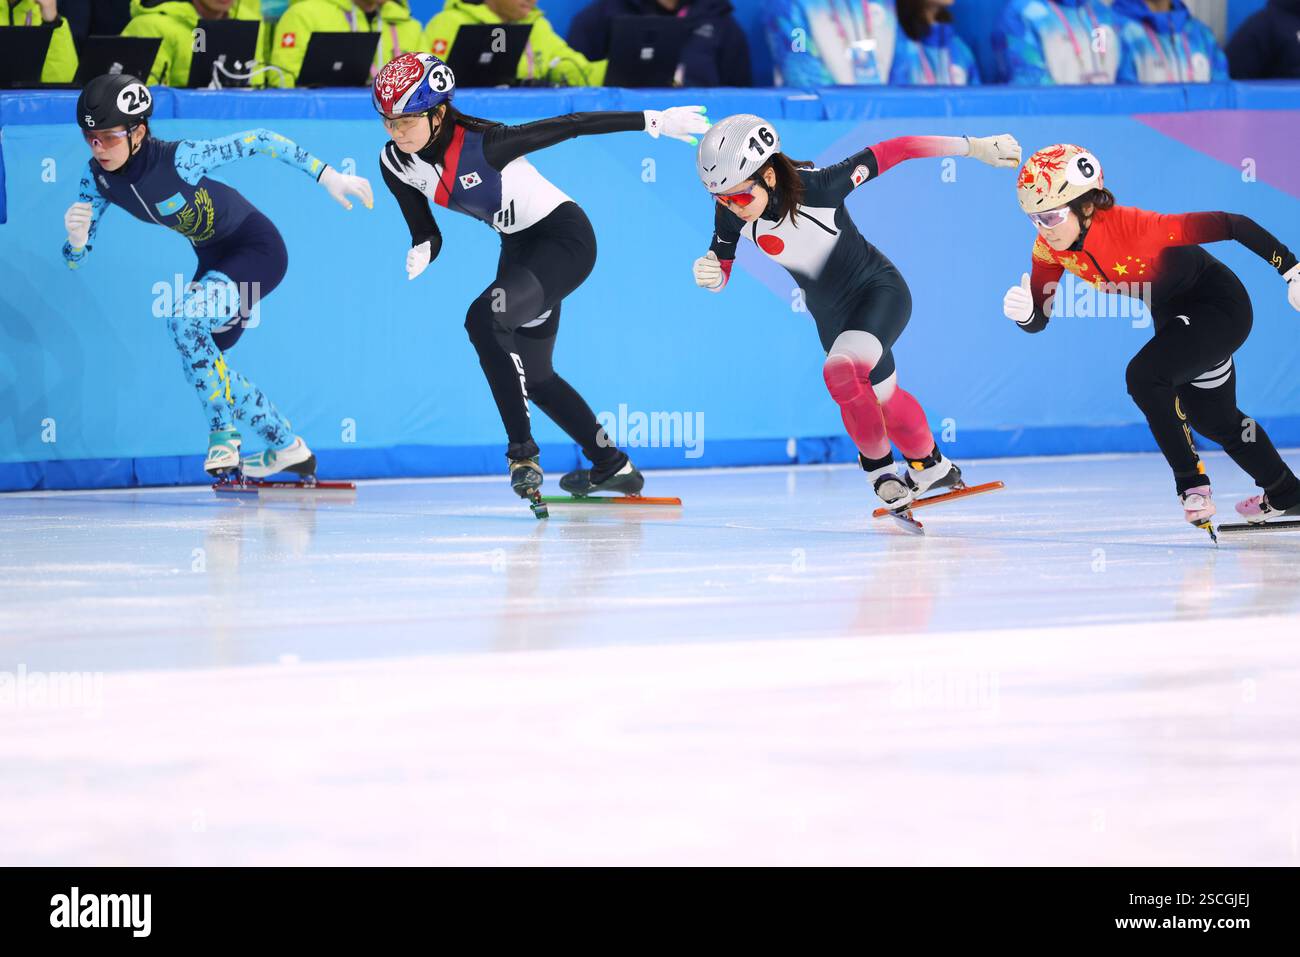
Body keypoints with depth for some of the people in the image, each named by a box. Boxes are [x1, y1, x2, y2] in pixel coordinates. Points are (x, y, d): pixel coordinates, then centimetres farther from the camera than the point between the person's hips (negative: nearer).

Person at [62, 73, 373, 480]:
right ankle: (285, 446, 22)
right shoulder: (98, 179, -10)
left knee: (184, 319, -27)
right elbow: (75, 259, -5)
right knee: (205, 361, 7)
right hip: (215, 260, 8)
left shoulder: (179, 158, -29)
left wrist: (327, 176, -22)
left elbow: (259, 141, -22)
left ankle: (224, 432, -12)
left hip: (258, 249, -8)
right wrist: (75, 239, -30)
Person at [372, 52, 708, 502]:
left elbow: (571, 125, -24)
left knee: (483, 318, -29)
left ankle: (521, 449, -20)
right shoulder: (395, 164, -9)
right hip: (519, 247, 9)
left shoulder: (481, 144, -29)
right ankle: (614, 467, 31)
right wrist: (421, 251, -22)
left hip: (566, 237, -9)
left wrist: (654, 120, -21)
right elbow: (427, 233, 2)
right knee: (534, 376, 14)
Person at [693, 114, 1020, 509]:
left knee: (842, 371, -28)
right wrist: (711, 275, -30)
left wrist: (973, 146, -20)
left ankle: (878, 463, -5)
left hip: (880, 290, -6)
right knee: (882, 394, 15)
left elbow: (894, 151, -25)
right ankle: (932, 467, 40)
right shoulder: (731, 214, -19)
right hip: (829, 313, 6)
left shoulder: (816, 187, -32)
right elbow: (721, 273, -4)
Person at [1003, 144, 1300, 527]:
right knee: (1213, 420, 22)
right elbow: (1039, 319, -11)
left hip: (1221, 306, -8)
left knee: (1144, 376, -28)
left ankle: (1193, 484, -11)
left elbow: (1230, 225, -33)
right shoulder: (1050, 247, -18)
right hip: (1173, 315, 8)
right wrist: (1024, 312, -35)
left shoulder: (1133, 226, -37)